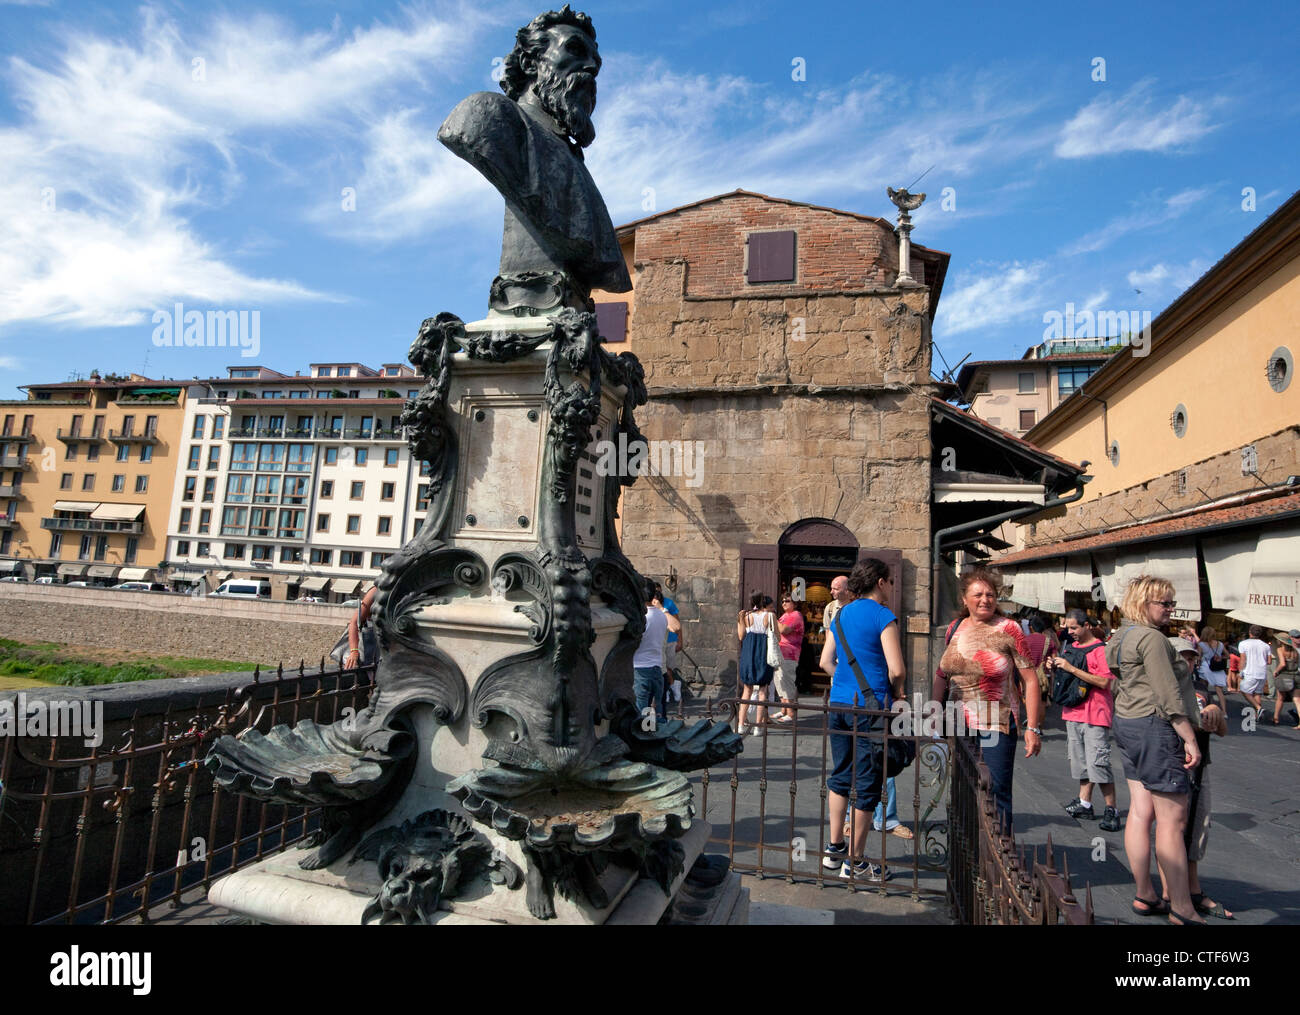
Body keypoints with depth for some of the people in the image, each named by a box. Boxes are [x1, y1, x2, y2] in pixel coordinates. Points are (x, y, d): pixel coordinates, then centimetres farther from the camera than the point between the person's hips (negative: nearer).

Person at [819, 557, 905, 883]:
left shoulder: (841, 614, 11)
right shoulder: (883, 616, -9)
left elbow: (826, 661, 14)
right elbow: (897, 670, -15)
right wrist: (896, 692, 3)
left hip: (839, 703, 7)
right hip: (871, 707, -7)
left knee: (840, 775, 17)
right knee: (867, 783, 3)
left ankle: (834, 849, 26)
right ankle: (855, 862, 12)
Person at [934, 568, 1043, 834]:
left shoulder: (1008, 629, -6)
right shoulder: (955, 628, 6)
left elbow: (1030, 680, -7)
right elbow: (941, 675, 15)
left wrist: (1033, 728, -12)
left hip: (997, 725, -4)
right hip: (958, 726, 5)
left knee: (998, 794, -2)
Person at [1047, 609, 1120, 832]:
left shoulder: (1100, 649, -9)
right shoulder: (1070, 648, 14)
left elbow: (1104, 682, -20)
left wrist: (1071, 668, -21)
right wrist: (1054, 669, 2)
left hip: (1095, 714, -7)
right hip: (1073, 712, 8)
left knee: (1098, 763, -8)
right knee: (1080, 761, 13)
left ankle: (1111, 810, 1)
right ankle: (1084, 804, 22)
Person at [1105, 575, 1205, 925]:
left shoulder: (1122, 636, 15)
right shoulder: (1152, 638, -15)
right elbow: (1168, 695, -18)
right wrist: (1190, 739, -15)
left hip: (1128, 725, 10)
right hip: (1154, 728, -10)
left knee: (1140, 812, 11)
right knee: (1172, 820, -3)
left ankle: (1144, 896, 18)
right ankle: (1181, 908, 4)